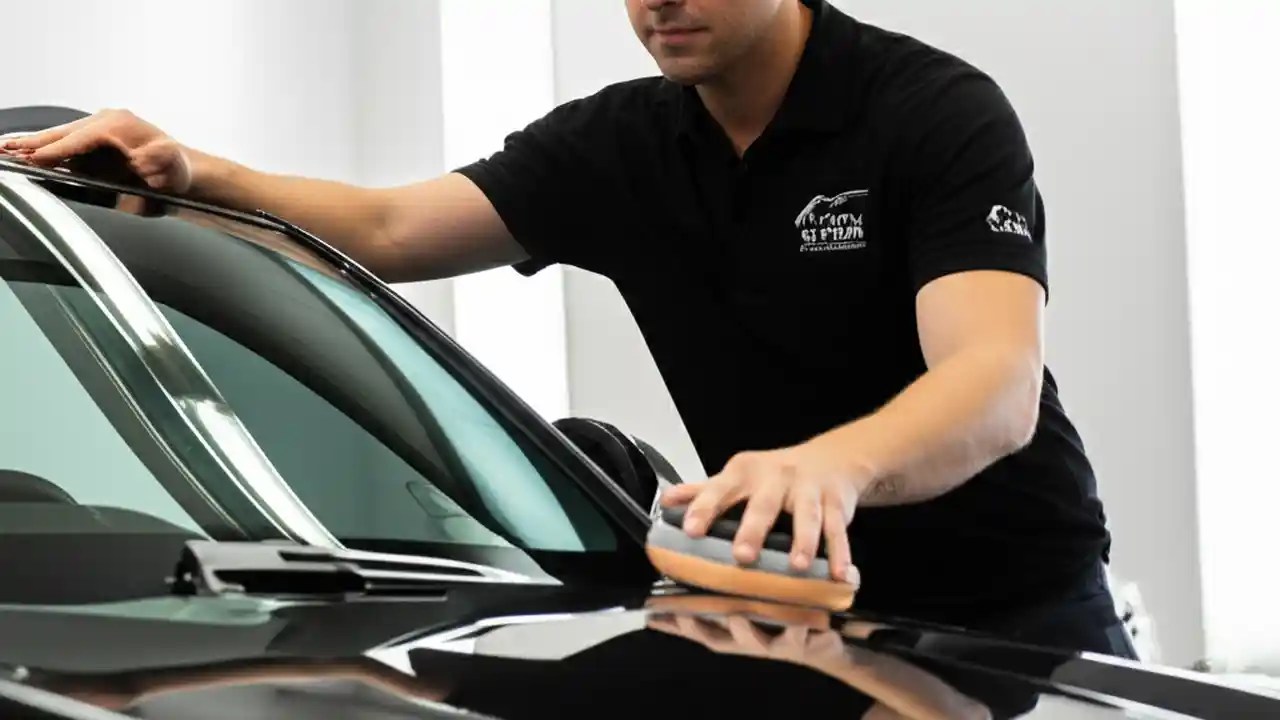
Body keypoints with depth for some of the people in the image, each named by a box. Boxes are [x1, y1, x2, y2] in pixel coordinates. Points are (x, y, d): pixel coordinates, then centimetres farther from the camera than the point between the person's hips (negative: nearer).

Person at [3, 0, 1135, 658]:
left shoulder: (938, 113, -18)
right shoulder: (618, 146, 1)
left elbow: (998, 386, -33)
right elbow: (389, 231, -1)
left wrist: (831, 464, -54)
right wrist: (195, 177, -19)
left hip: (1017, 604, -4)